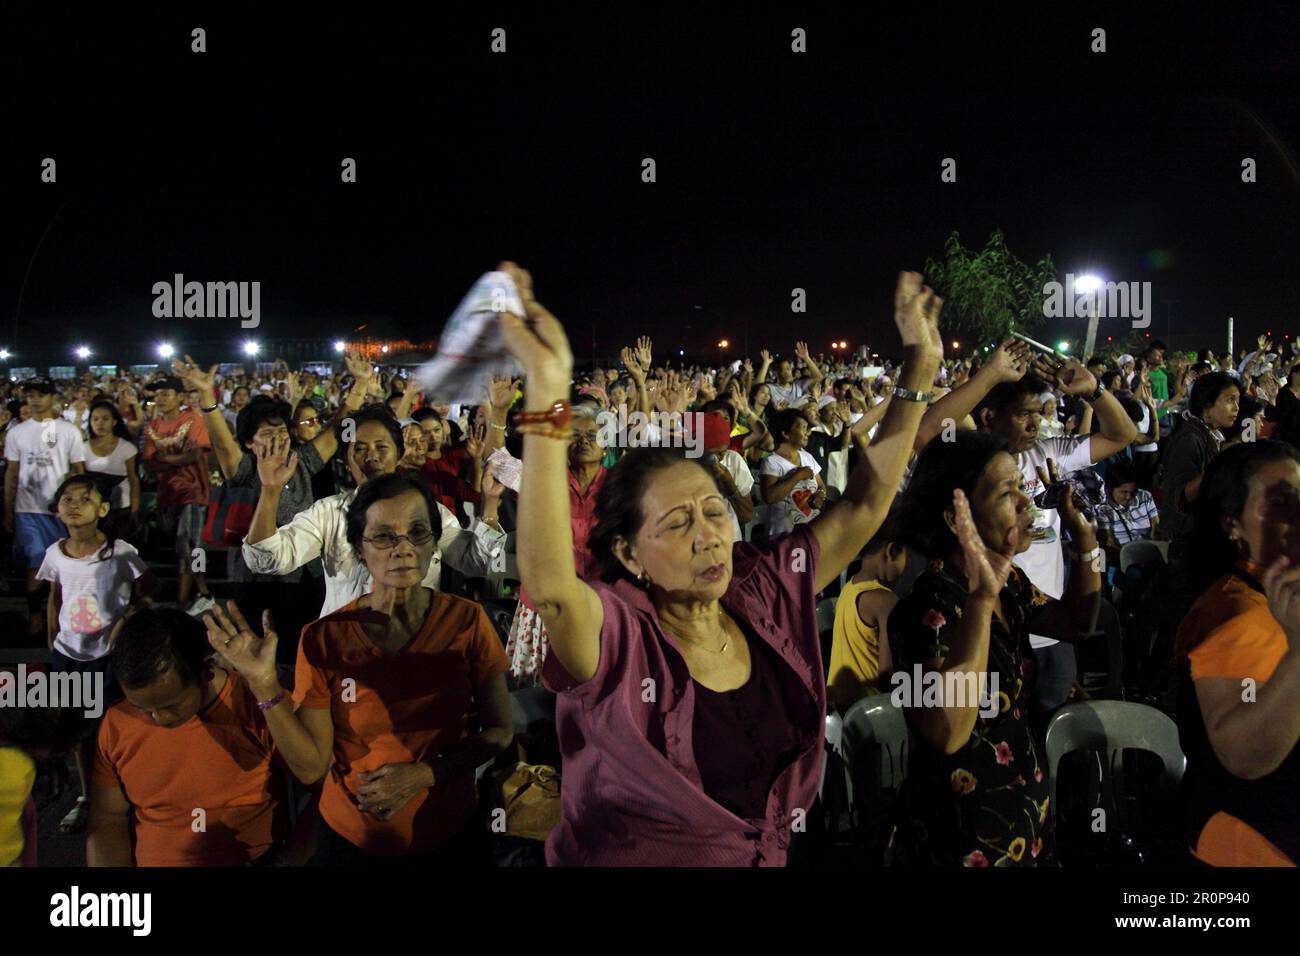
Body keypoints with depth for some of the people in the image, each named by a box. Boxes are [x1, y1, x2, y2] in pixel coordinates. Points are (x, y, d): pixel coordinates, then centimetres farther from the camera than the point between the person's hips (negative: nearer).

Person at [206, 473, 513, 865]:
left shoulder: (467, 621, -14)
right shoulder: (323, 639, -14)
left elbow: (500, 731, -5)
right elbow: (311, 766, -14)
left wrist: (424, 774, -17)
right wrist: (264, 683, -24)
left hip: (451, 832, 0)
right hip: (352, 837, 0)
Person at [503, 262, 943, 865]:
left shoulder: (765, 594, -5)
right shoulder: (616, 635, -21)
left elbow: (864, 506, -2)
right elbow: (548, 583, -40)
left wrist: (920, 369, -8)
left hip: (770, 852, 4)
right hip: (636, 855, -4)